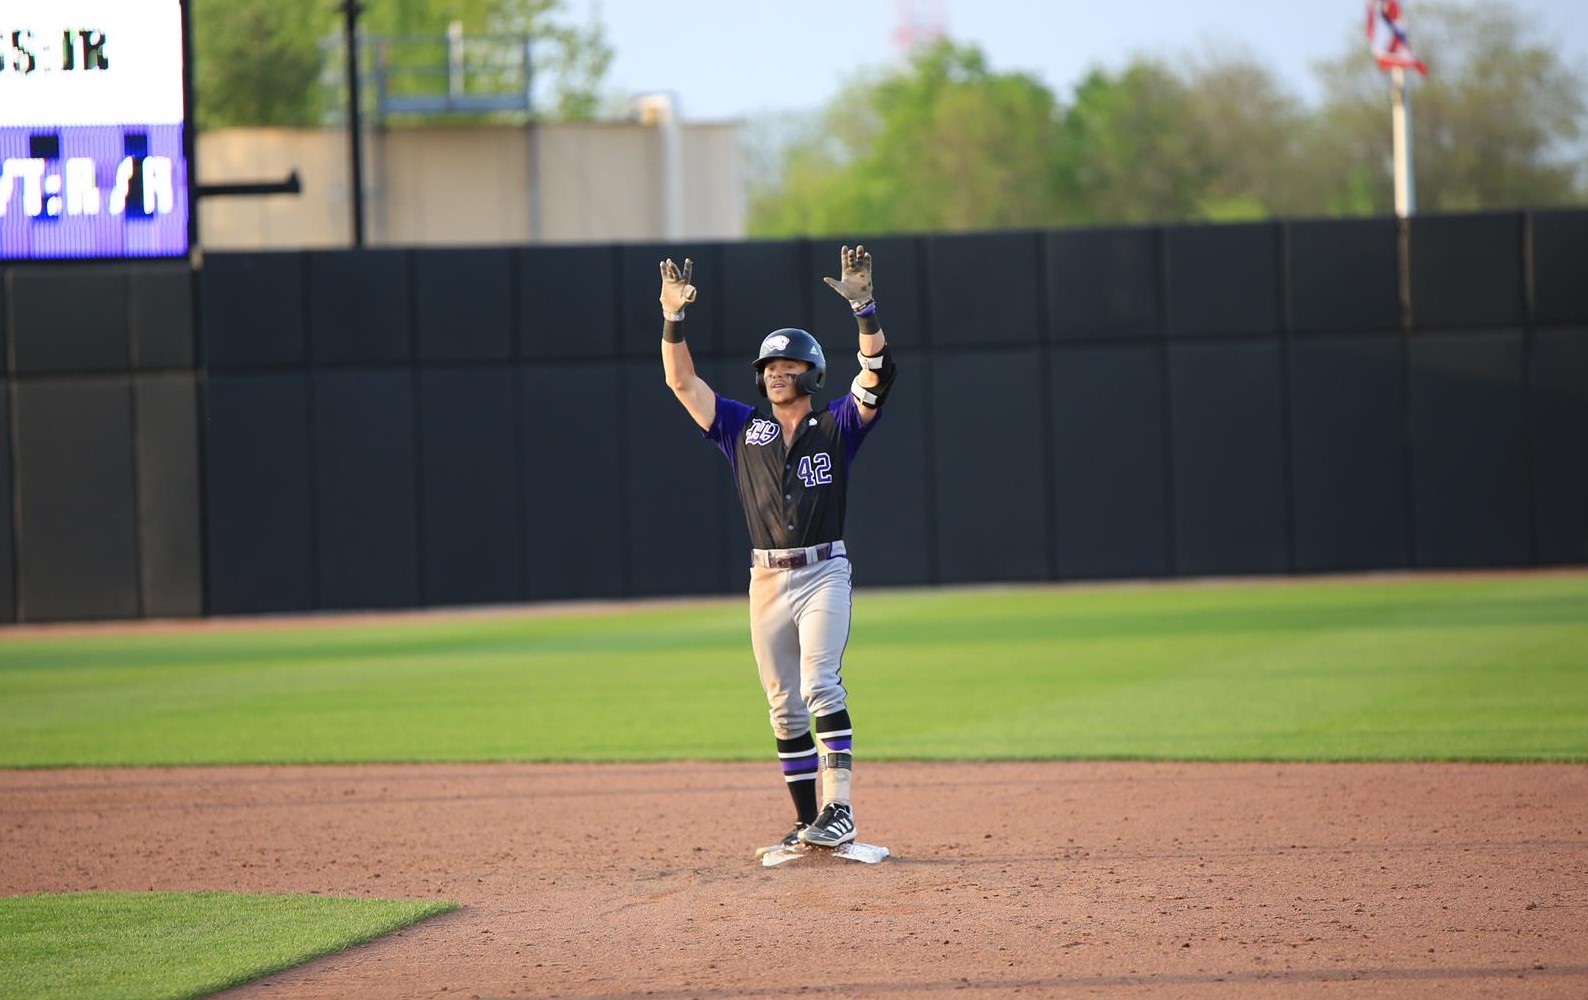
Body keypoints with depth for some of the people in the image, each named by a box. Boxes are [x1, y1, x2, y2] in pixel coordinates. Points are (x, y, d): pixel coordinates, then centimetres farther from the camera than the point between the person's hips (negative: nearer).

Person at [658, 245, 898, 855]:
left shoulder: (836, 427, 4)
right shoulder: (743, 429, 12)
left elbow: (877, 372, -9)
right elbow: (681, 381, 8)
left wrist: (863, 306, -20)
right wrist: (673, 318, -3)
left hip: (823, 574, -4)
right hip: (766, 580, 4)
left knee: (820, 685, -20)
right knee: (784, 707, 5)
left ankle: (839, 810, -23)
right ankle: (807, 824, 11)